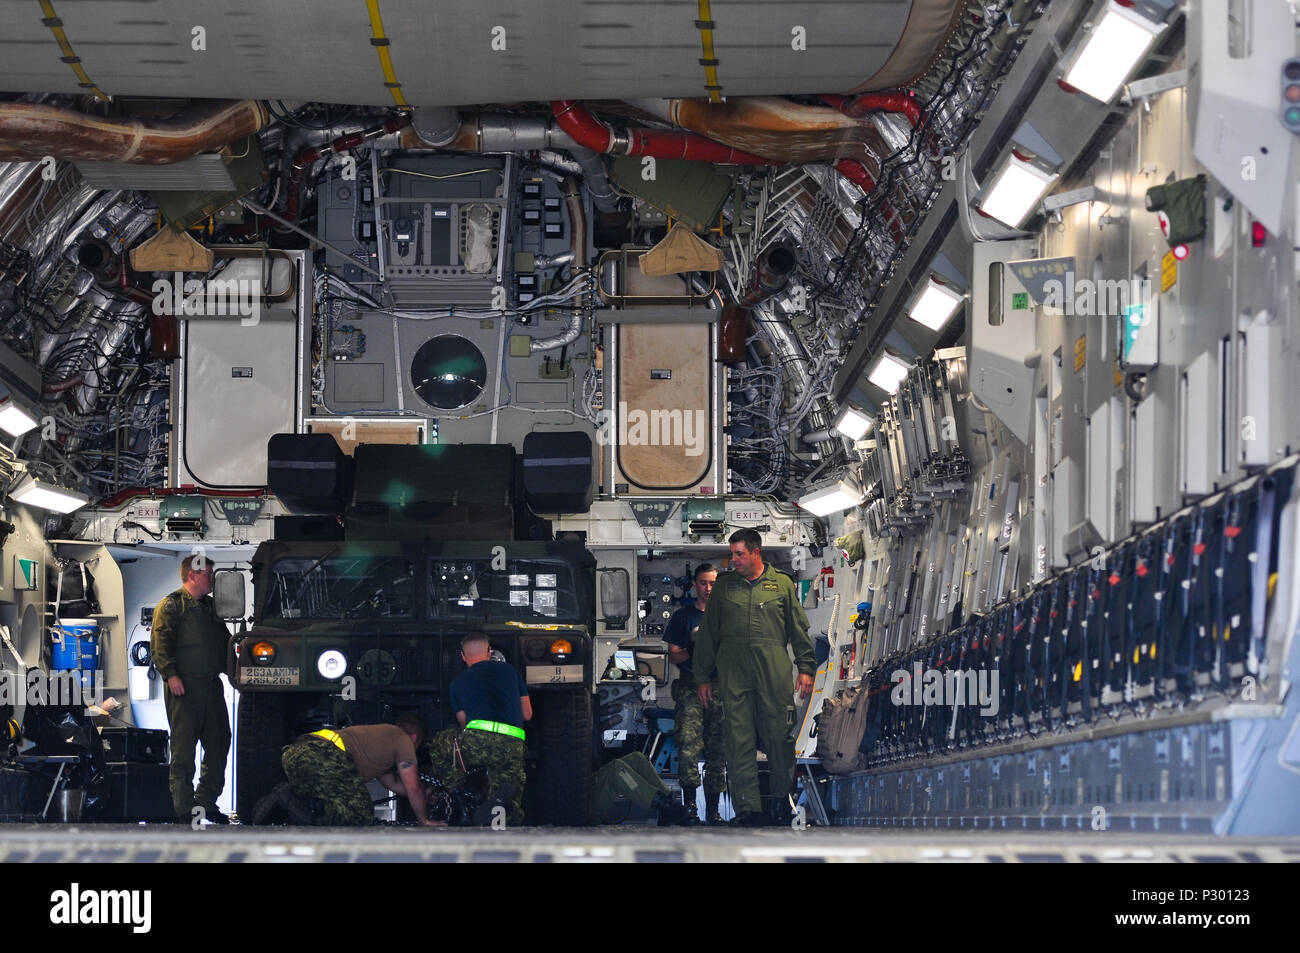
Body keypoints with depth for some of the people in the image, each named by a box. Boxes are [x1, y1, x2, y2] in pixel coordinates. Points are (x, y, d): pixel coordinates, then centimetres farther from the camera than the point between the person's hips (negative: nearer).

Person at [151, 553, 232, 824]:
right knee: (184, 746, -7)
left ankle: (206, 802, 16)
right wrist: (171, 674, -19)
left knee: (219, 742, 7)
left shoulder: (210, 606, 20)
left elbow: (224, 640, 29)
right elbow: (160, 644, -11)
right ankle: (183, 808, -6)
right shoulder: (171, 605, -3)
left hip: (212, 685, 8)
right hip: (184, 685, -8)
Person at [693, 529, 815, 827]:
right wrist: (703, 677, 12)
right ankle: (749, 809, -5)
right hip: (733, 675, 1)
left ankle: (781, 796, 20)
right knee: (739, 741, -4)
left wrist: (806, 668, 5)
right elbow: (708, 633, 15)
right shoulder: (724, 586, 12)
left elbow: (799, 629, 12)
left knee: (779, 735, 0)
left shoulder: (782, 584, 9)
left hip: (774, 674, -1)